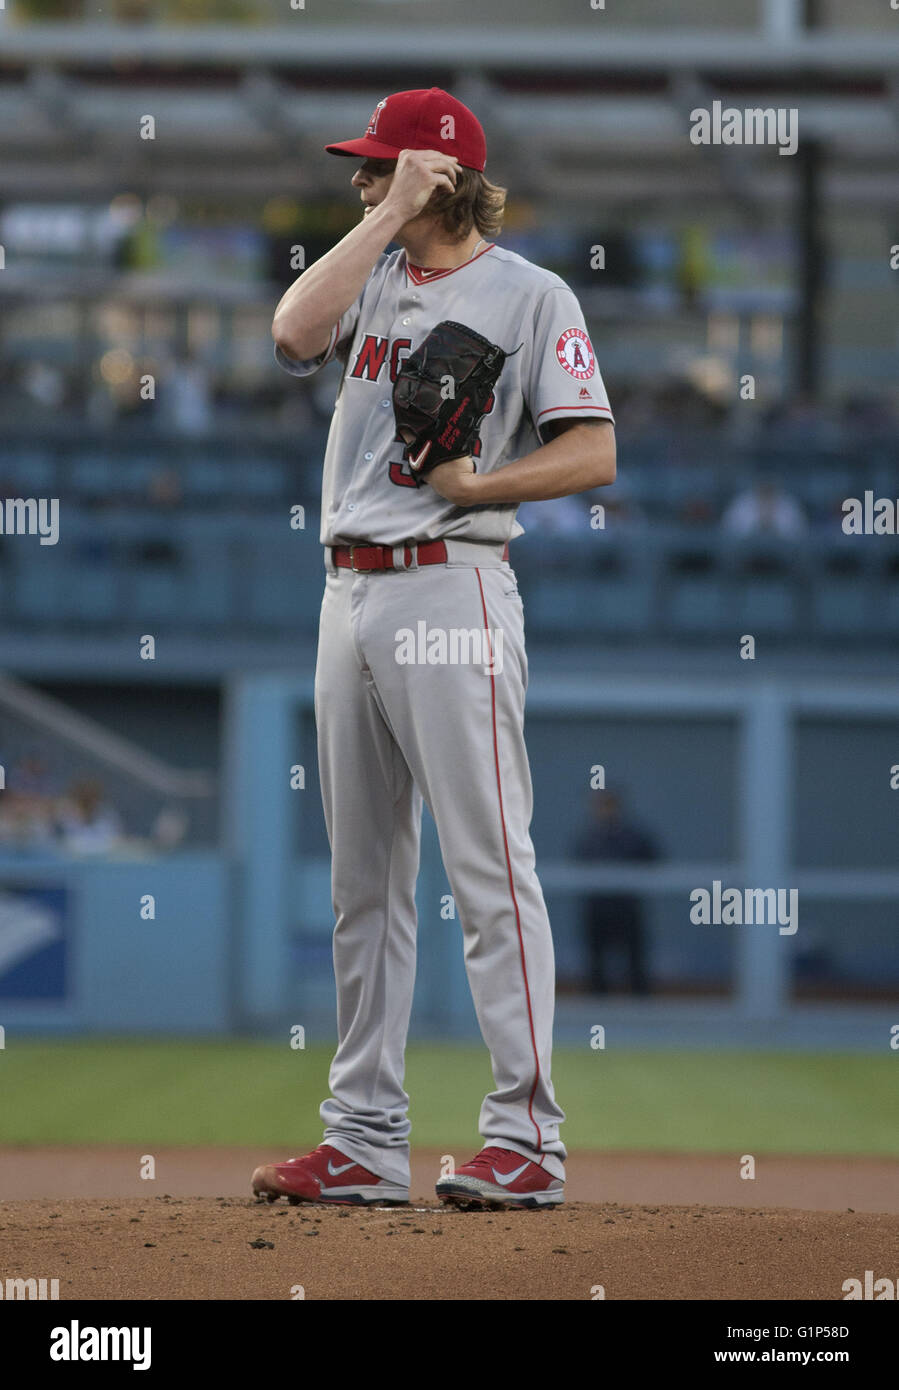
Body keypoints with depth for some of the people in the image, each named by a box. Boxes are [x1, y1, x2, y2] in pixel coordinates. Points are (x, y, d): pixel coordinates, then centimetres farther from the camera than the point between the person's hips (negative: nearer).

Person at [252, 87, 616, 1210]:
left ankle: (526, 1139, -10)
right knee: (362, 876, 8)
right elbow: (294, 333, -7)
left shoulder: (530, 295, -1)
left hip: (452, 590, -7)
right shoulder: (371, 277, 15)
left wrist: (471, 485, -18)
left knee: (490, 866, -9)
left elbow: (593, 454, -7)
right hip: (350, 596, 7)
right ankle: (366, 1142, 12)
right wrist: (391, 220, -6)